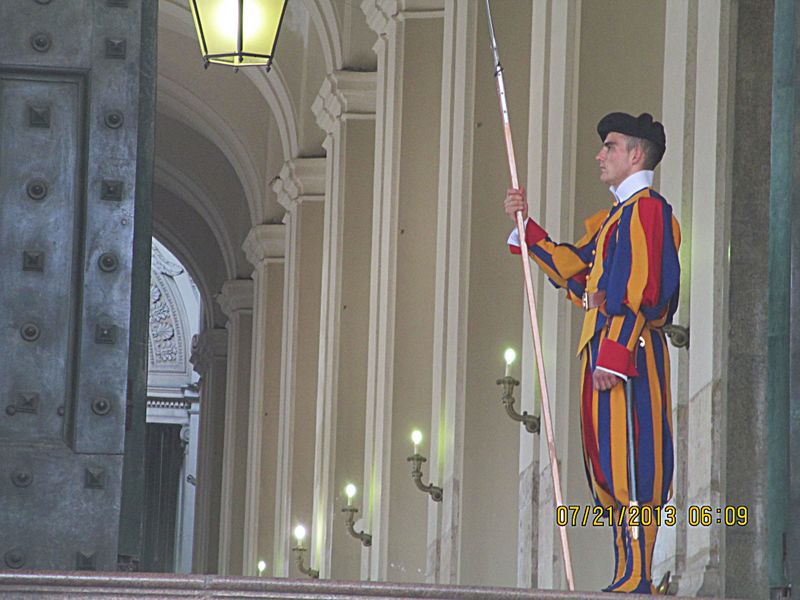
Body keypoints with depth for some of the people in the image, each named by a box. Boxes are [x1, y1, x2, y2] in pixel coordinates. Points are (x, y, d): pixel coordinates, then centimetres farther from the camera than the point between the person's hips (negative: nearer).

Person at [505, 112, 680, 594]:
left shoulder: (646, 208, -9)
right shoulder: (618, 215, 23)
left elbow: (640, 291, -18)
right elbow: (572, 267, 25)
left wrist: (613, 355, -24)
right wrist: (526, 225, 20)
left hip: (629, 354, -10)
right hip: (605, 351, 10)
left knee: (631, 466, -13)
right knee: (612, 468, 8)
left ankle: (637, 578, -16)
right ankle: (629, 576, 9)